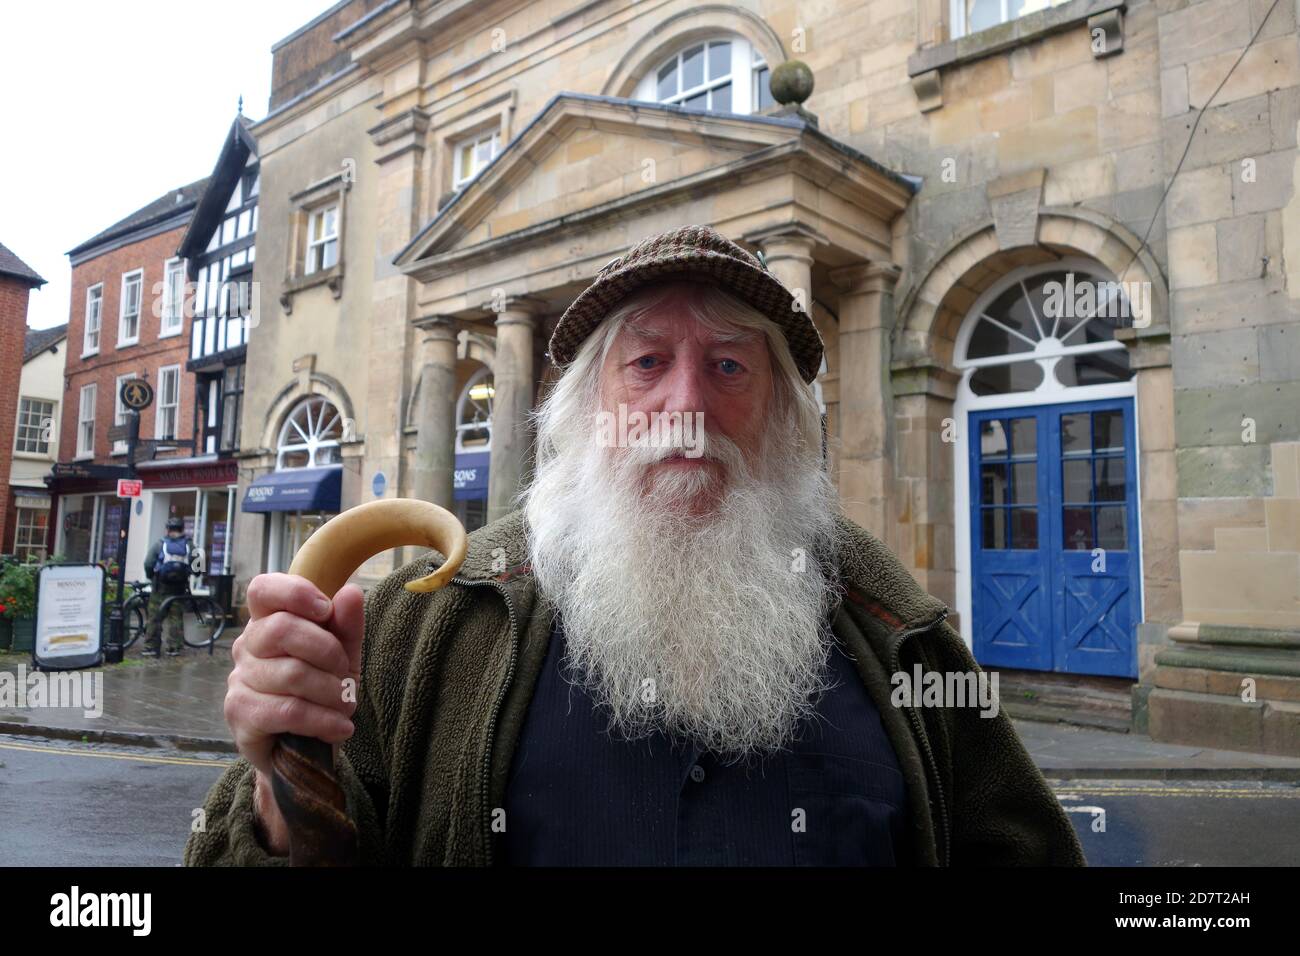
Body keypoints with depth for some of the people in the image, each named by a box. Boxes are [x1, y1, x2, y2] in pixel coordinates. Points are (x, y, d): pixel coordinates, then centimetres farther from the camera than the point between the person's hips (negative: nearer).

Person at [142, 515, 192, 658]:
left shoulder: (159, 544, -1)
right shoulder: (189, 546, 2)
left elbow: (148, 564, -5)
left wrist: (151, 577, 13)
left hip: (160, 587, -1)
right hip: (180, 588, 1)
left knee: (155, 617, 5)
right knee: (176, 617, 7)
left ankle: (151, 647, 6)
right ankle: (173, 647, 6)